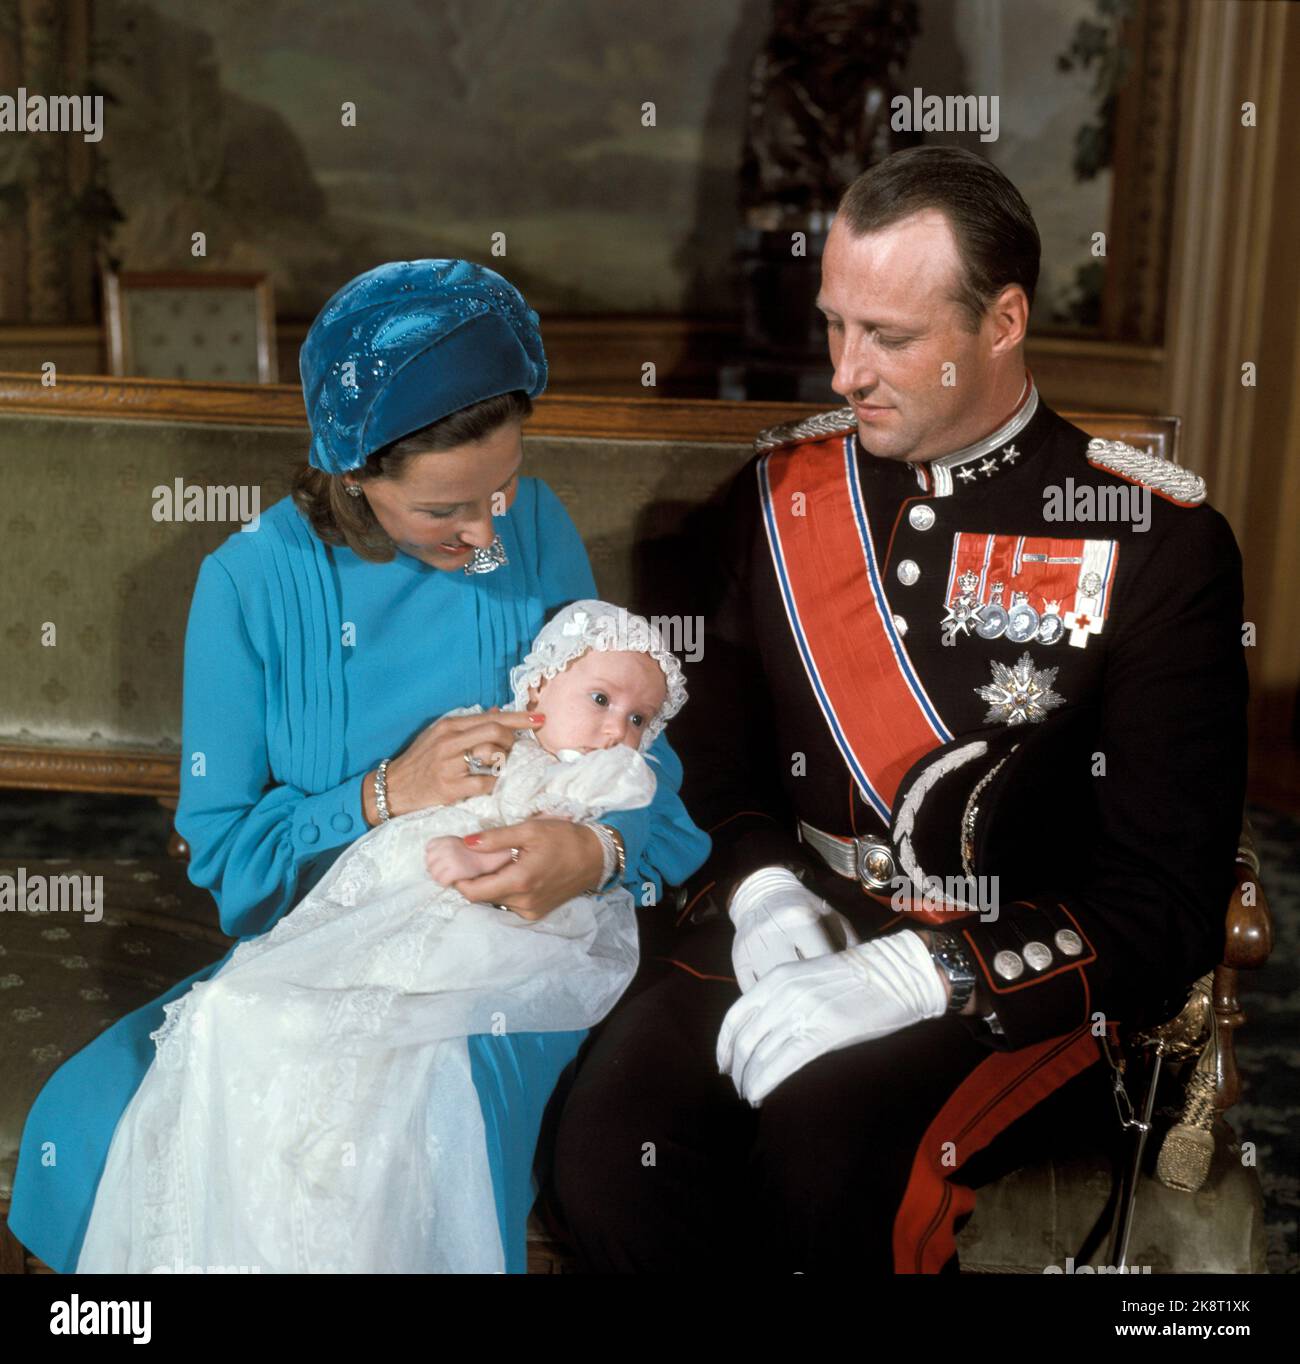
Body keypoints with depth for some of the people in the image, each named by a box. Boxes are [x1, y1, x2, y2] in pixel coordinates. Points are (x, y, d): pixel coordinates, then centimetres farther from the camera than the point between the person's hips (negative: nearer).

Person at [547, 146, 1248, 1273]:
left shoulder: (1158, 545, -7)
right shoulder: (785, 490, 7)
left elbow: (1164, 913, -9)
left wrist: (902, 980, -20)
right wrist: (767, 896, -6)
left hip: (1017, 983, -3)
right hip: (794, 924, 4)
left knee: (827, 1152, -33)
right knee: (607, 1138, -24)